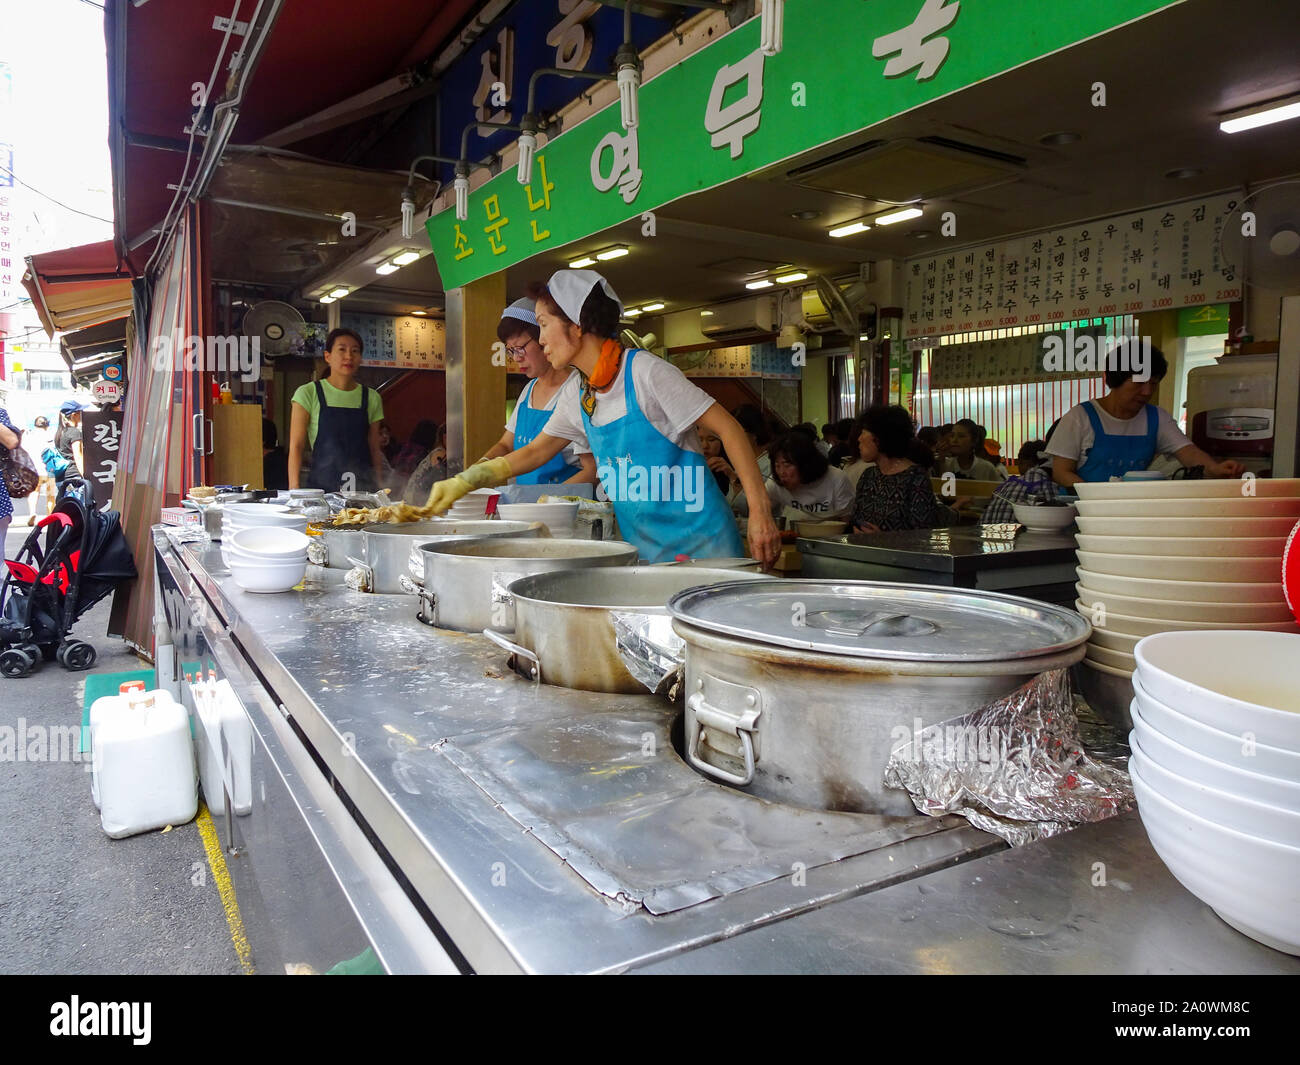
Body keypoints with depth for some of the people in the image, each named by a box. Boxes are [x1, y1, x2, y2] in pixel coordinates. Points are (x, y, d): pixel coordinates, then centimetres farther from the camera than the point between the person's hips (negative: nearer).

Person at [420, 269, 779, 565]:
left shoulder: (644, 372, -15)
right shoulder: (578, 393, 7)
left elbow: (728, 428, -14)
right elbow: (535, 451, 18)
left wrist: (760, 511, -20)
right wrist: (463, 482, 9)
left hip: (698, 540, -6)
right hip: (641, 547, 6)